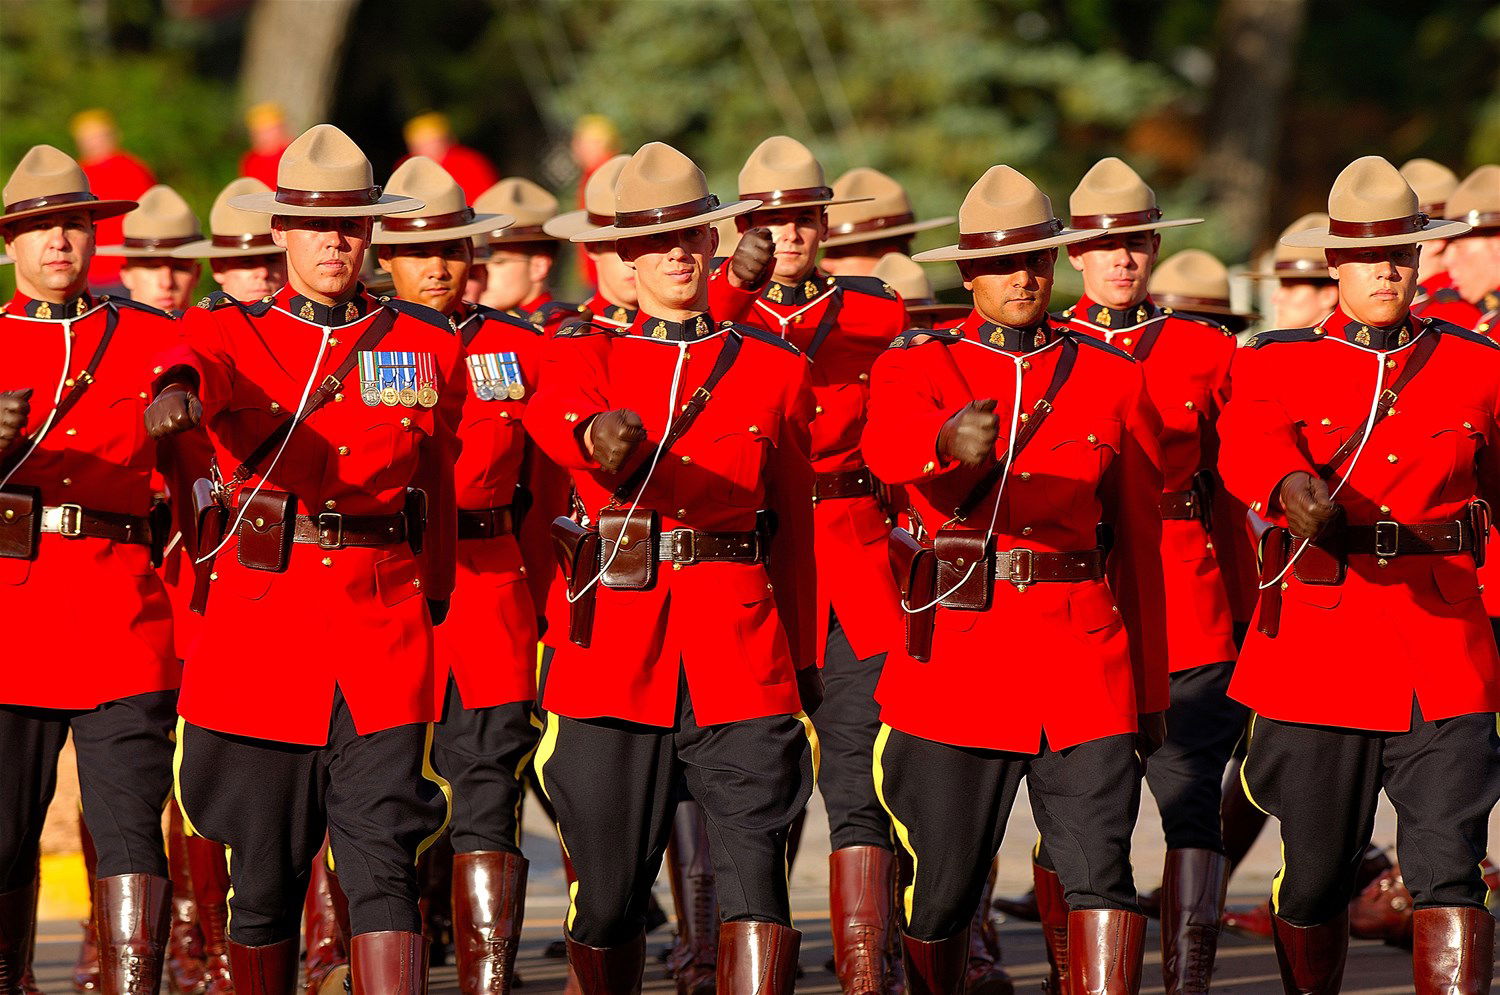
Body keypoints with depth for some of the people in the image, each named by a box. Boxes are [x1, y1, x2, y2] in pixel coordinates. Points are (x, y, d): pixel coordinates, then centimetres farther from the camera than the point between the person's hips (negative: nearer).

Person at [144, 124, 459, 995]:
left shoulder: (429, 351, 9)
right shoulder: (233, 332, 4)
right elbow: (198, 364, -22)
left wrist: (433, 606, 23)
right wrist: (175, 398, -45)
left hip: (385, 634, 0)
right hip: (262, 621, 0)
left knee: (384, 859, -10)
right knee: (266, 869, 6)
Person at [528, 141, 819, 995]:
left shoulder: (775, 370, 12)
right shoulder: (589, 354, 9)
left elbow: (795, 529, 15)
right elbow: (555, 410, -15)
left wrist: (804, 666, 12)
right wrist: (599, 435, -39)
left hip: (741, 653, 0)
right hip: (615, 654, 0)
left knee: (755, 872, -13)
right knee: (608, 901, 4)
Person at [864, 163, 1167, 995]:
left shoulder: (1112, 380, 9)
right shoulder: (918, 365, 3)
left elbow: (1141, 543, 12)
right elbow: (887, 445, -21)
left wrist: (1150, 690, 10)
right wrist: (951, 443, -45)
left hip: (1083, 660, 1)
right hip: (955, 656, -1)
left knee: (1099, 866, -11)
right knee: (939, 893, 4)